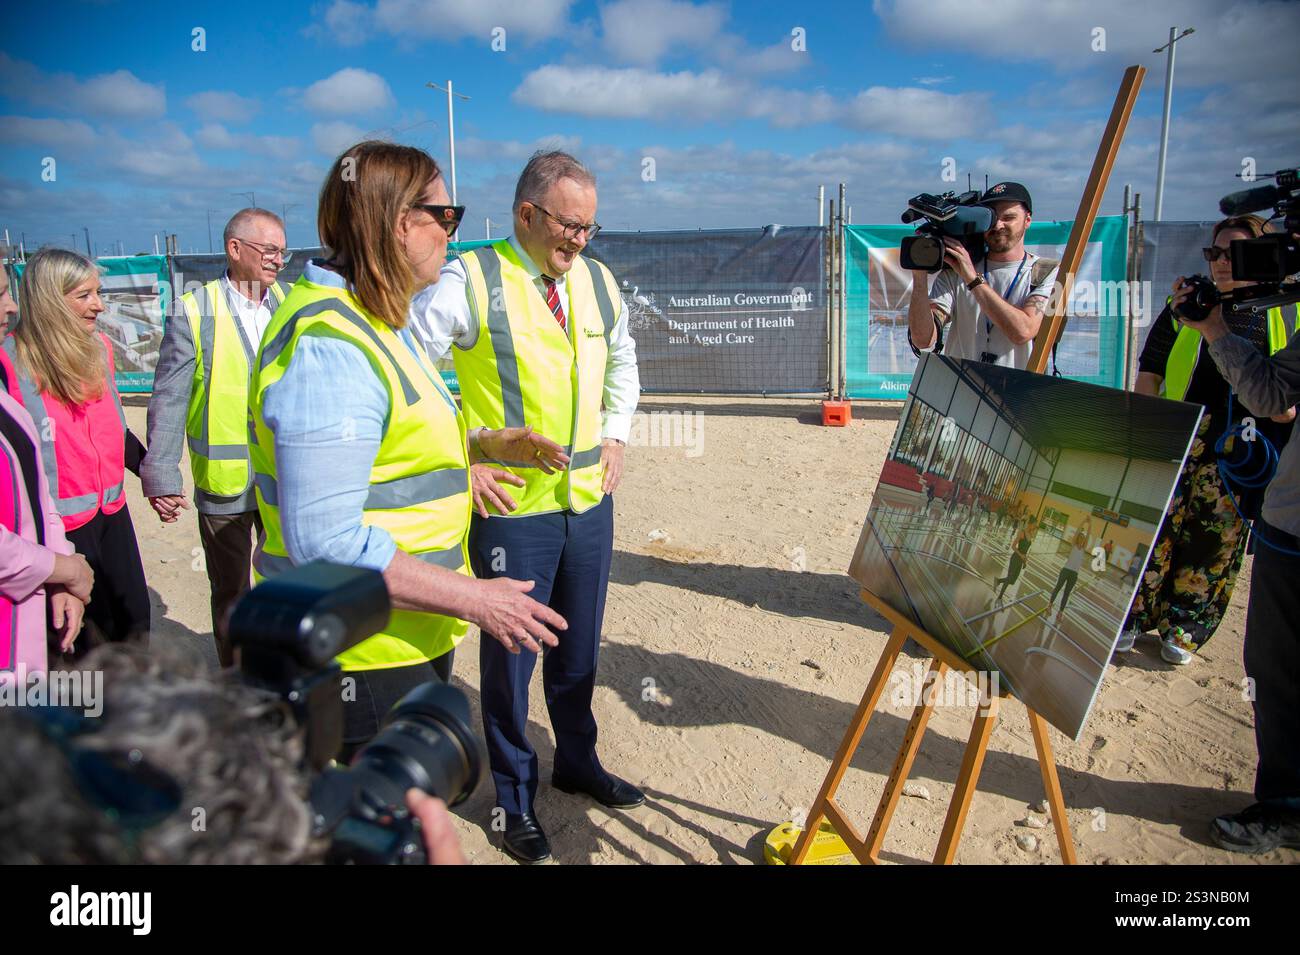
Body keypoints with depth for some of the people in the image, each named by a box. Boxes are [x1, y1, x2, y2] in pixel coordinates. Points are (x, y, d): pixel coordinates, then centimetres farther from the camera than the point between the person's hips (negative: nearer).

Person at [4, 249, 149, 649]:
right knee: (89, 633, 4)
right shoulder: (13, 360, -15)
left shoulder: (97, 346, 5)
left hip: (111, 510, 6)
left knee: (135, 618, 13)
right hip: (60, 522, -6)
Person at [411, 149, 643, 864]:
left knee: (579, 647, 19)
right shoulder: (470, 282, -11)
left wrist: (614, 434, 13)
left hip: (589, 501, 6)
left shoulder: (598, 282, 8)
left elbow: (623, 360, 25)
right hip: (510, 507, -5)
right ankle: (516, 798, 28)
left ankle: (577, 762, 41)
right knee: (509, 656, 8)